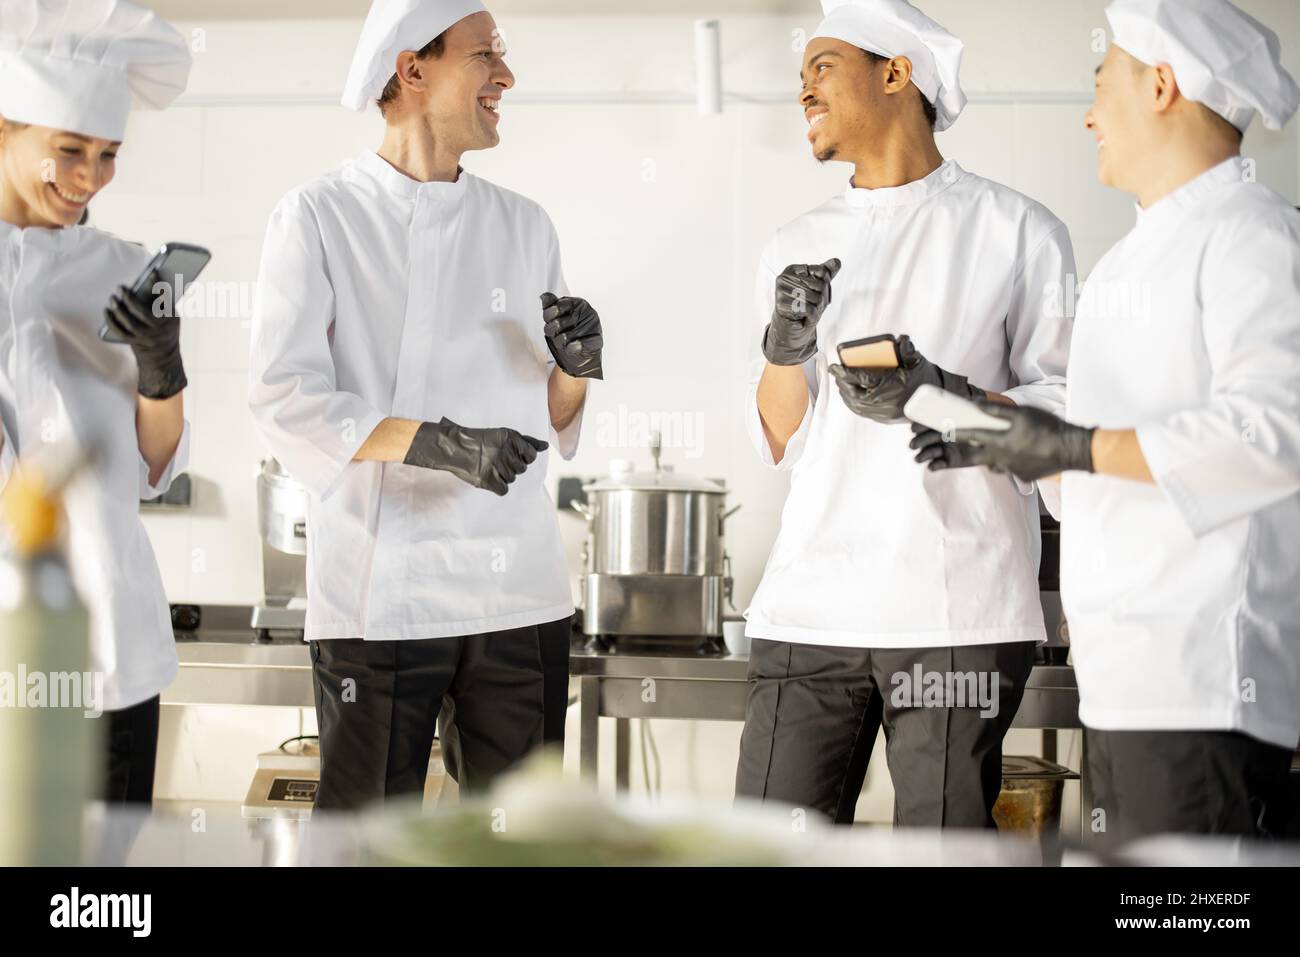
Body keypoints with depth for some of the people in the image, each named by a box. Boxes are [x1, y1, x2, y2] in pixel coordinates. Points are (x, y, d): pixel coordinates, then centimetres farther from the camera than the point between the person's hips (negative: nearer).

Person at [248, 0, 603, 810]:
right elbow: (287, 401, -10)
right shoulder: (320, 218, 0)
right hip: (381, 591, -4)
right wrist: (435, 442, -21)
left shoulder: (525, 226, 14)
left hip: (518, 589, 4)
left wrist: (578, 370, -7)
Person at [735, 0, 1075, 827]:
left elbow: (1070, 416, 1)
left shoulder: (1016, 230, 4)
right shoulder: (800, 247, 17)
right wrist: (784, 347, -5)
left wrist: (946, 398, -16)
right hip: (814, 599, 4)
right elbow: (781, 444, 15)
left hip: (957, 609, -4)